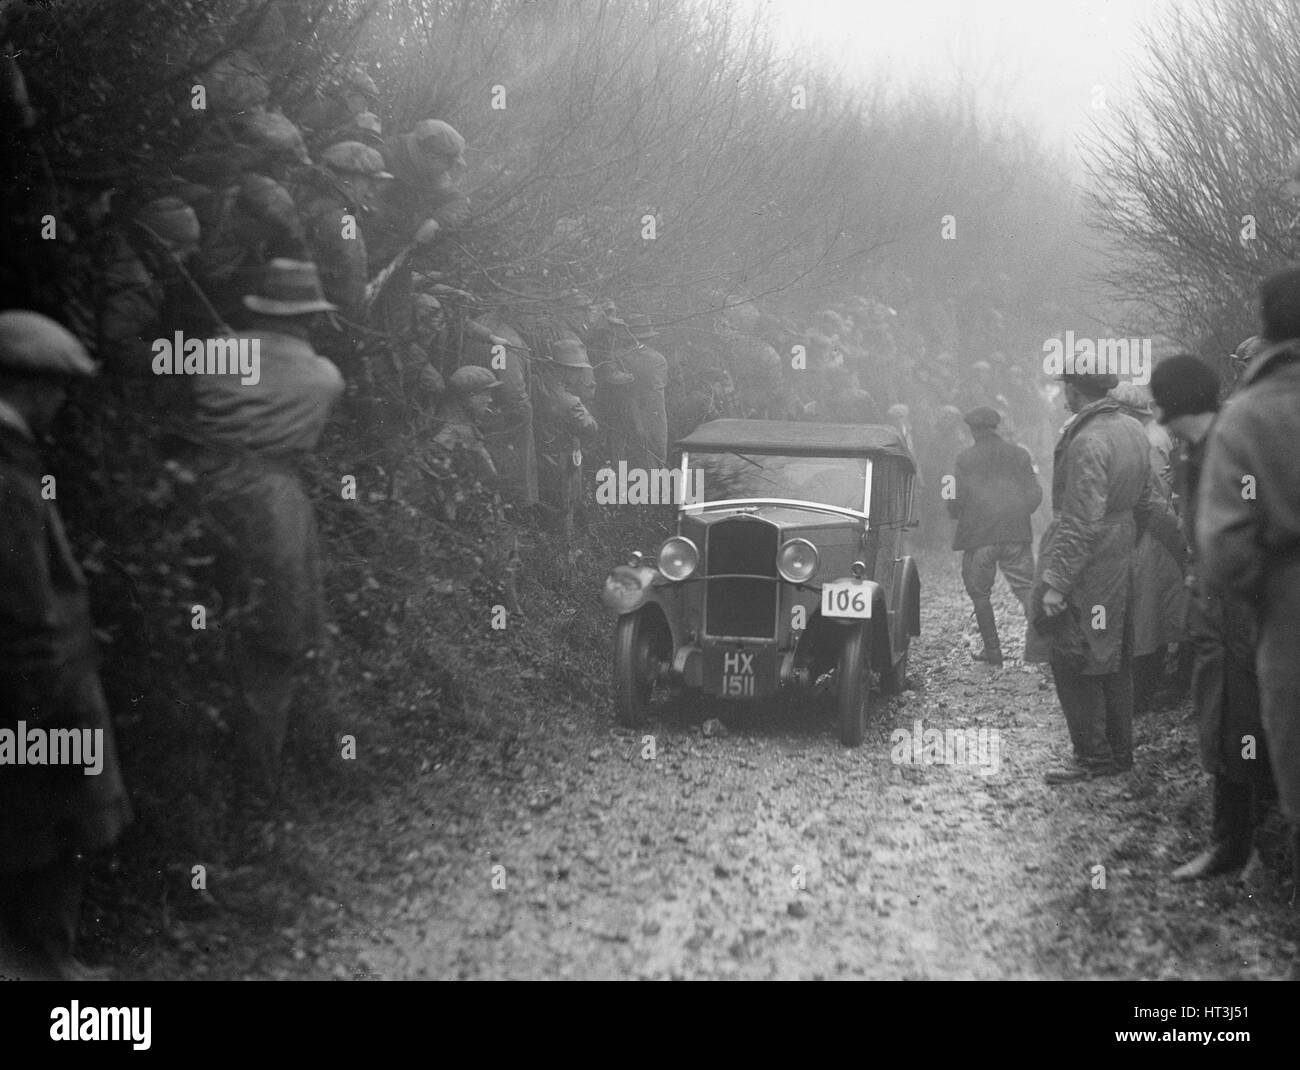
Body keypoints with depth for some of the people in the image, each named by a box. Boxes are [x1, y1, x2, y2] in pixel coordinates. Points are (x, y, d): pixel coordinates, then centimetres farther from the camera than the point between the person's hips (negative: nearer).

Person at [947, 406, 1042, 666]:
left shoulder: (964, 459, 0)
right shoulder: (1019, 455, 8)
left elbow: (955, 499, -4)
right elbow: (1035, 494, 5)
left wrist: (956, 513, 17)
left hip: (978, 536, -2)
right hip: (1017, 534, 2)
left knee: (979, 592, 11)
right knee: (1026, 588, 2)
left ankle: (992, 650, 10)